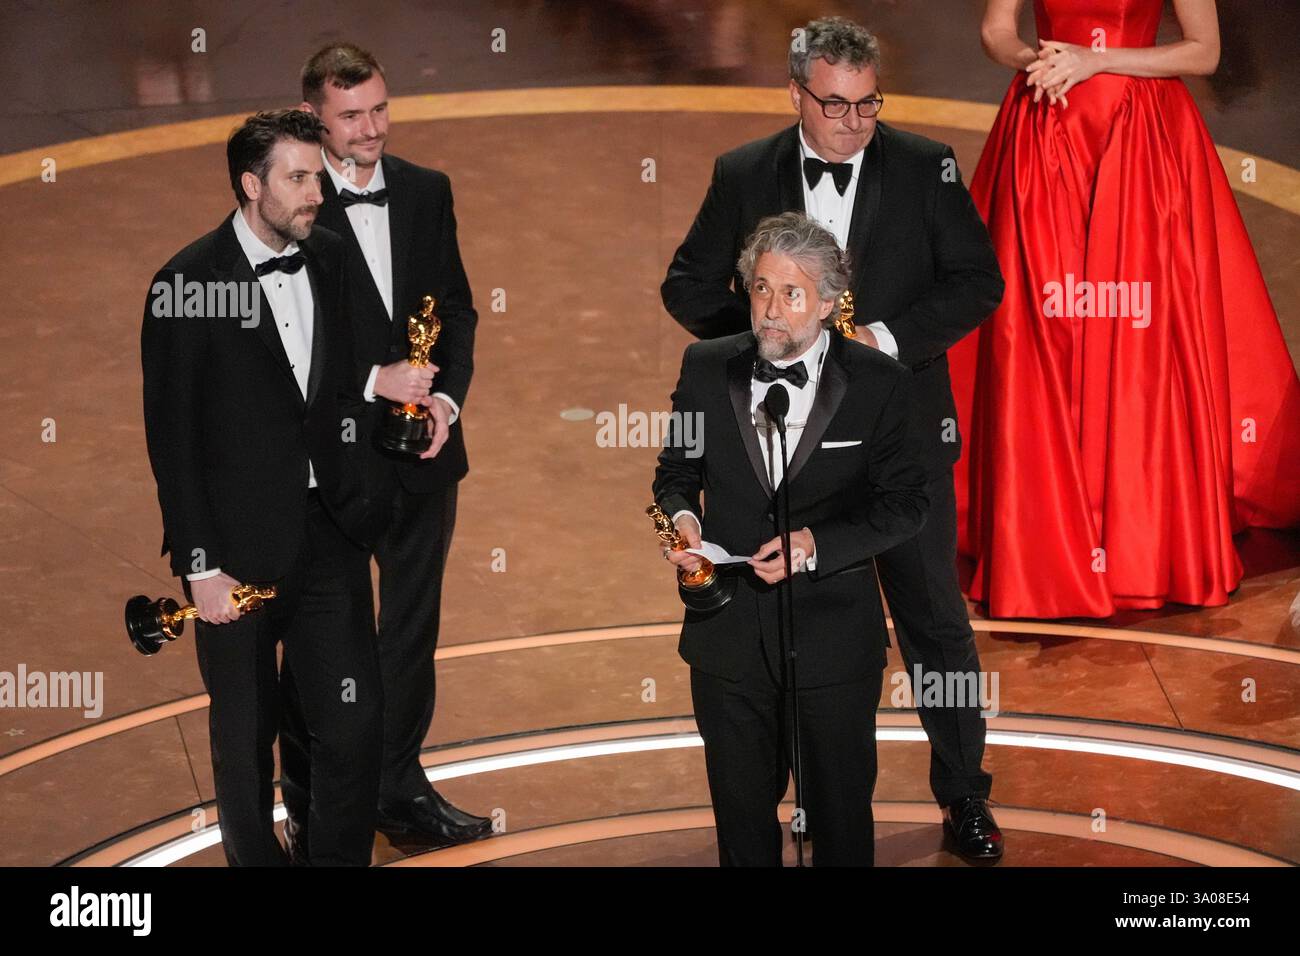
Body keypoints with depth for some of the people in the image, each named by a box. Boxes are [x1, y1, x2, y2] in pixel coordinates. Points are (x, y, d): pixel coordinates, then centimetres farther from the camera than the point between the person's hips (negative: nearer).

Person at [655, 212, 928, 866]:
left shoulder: (879, 383, -8)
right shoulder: (706, 369, -1)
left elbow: (904, 504, -6)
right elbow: (677, 469, 11)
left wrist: (816, 543, -20)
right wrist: (681, 516, -12)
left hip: (834, 636, -2)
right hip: (729, 635, 2)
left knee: (840, 810, 12)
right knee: (741, 809, 15)